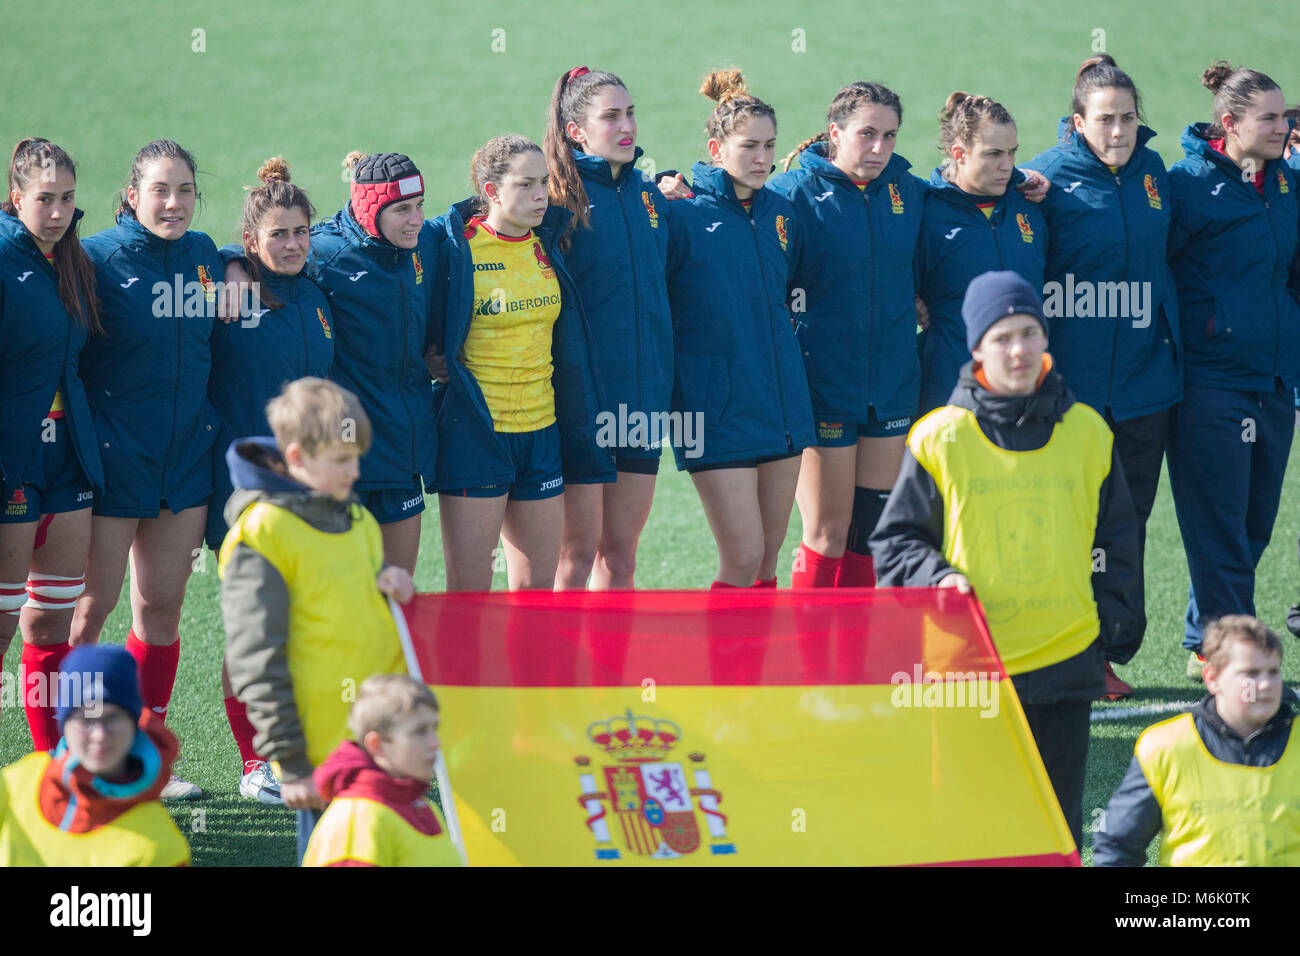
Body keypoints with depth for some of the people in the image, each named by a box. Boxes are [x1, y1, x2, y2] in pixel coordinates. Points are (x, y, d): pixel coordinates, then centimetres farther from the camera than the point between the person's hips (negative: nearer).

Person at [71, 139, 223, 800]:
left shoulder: (204, 257, 6)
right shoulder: (99, 258, -10)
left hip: (187, 453, 5)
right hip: (113, 455, -5)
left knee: (163, 605, 9)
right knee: (94, 602, -2)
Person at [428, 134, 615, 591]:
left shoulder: (548, 241, 6)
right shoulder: (455, 245, -10)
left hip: (541, 433, 5)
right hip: (474, 433, -5)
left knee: (538, 588, 8)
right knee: (469, 590, -3)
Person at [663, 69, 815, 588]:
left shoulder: (781, 212, 9)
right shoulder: (682, 214, -8)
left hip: (782, 404, 6)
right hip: (718, 410, -6)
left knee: (768, 556, 9)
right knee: (742, 558, -10)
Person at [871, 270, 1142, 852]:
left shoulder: (1086, 433, 6)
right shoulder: (940, 438, -1)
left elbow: (1116, 537, 16)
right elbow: (895, 540, 5)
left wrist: (1110, 614, 5)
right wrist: (938, 580, -12)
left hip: (1065, 659, 2)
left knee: (1058, 817, 7)